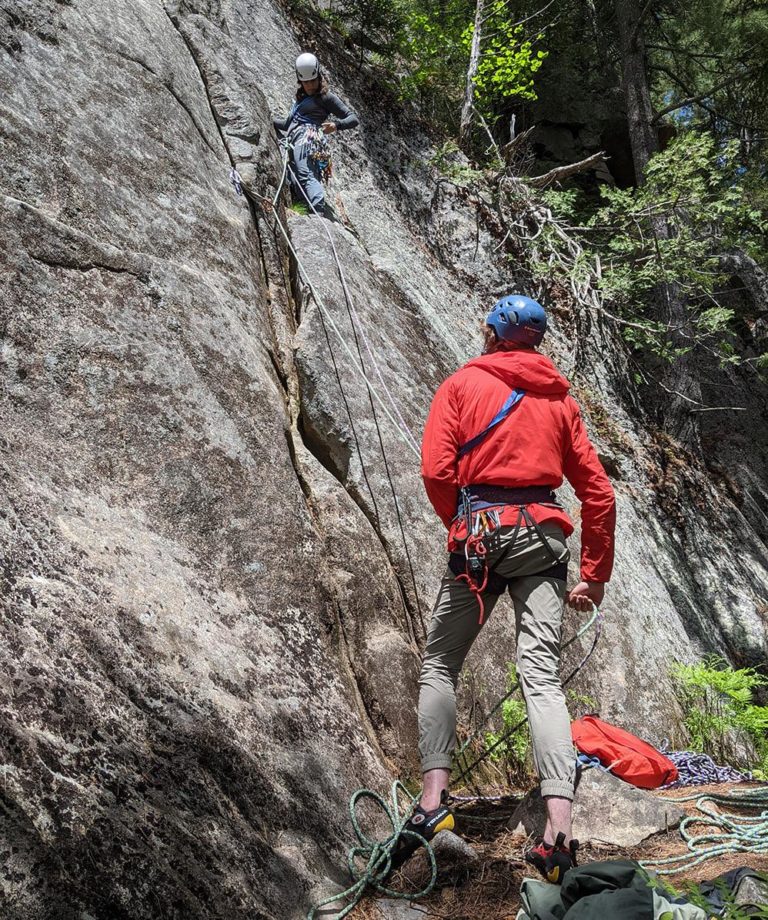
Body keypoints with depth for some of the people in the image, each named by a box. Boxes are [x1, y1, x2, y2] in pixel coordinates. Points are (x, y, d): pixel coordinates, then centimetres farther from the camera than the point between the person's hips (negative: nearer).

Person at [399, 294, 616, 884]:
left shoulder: (463, 383, 8)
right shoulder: (560, 398, 16)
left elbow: (436, 470, -5)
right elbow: (599, 492, 11)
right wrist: (596, 574, 18)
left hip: (478, 532, -2)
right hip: (542, 539, 2)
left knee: (440, 664, 11)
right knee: (543, 676, -5)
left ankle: (435, 798, 1)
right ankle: (559, 828, -16)